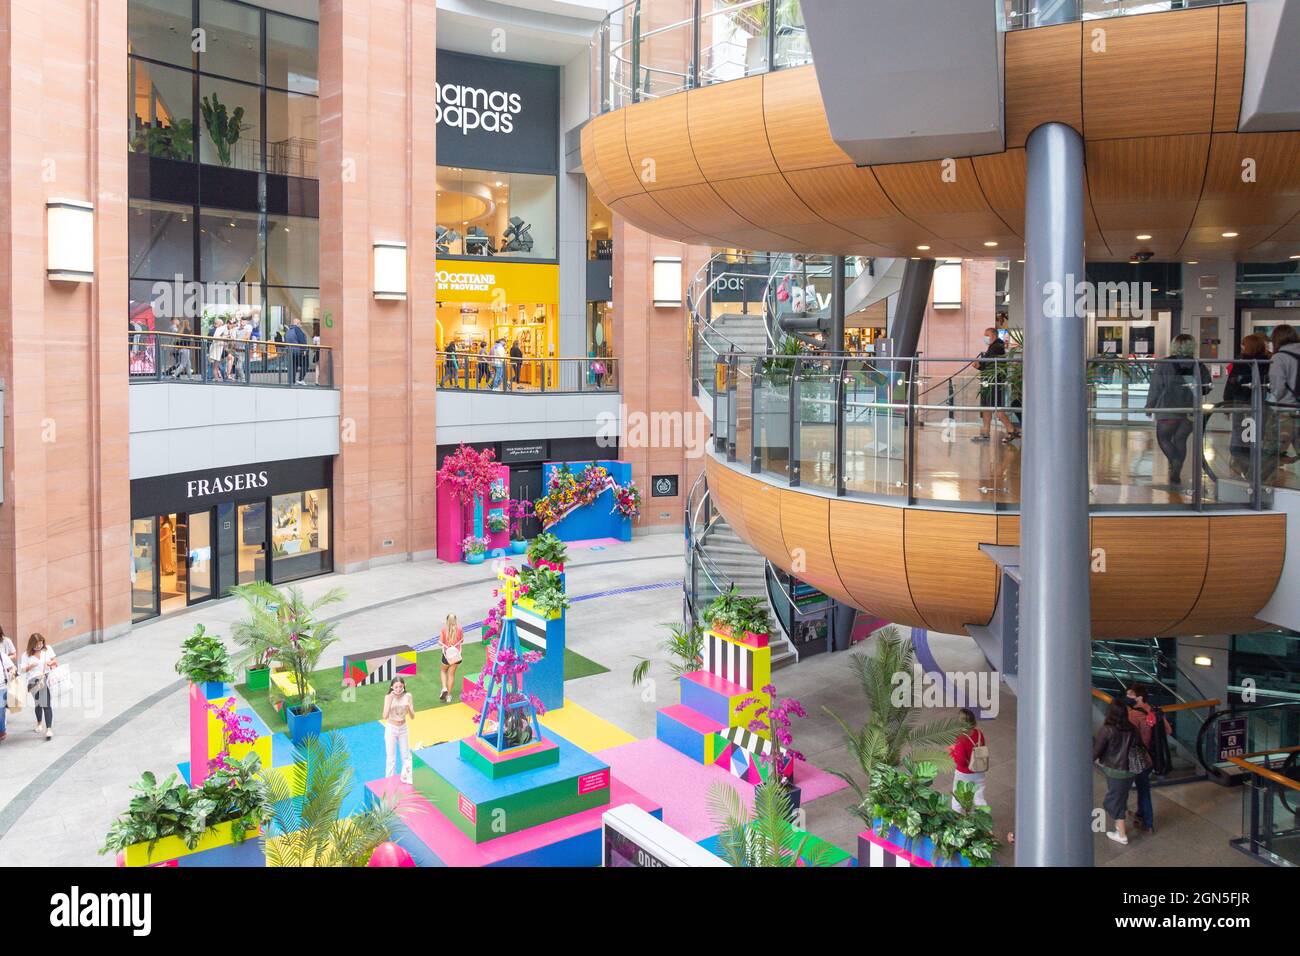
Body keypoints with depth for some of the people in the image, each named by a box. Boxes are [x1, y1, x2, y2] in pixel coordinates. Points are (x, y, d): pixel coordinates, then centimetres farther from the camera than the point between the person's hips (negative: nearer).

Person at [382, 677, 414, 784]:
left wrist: (409, 707, -28)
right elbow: (385, 716, -25)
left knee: (406, 756, 14)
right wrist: (390, 700, -31)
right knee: (391, 758, 6)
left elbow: (412, 716, -8)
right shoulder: (388, 697, -16)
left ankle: (406, 778, 31)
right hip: (391, 728, -2)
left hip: (403, 728, 3)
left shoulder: (407, 696, -10)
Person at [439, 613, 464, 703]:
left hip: (447, 654, -1)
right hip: (456, 654, 1)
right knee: (451, 674, 15)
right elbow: (462, 640, 4)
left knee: (444, 671, 26)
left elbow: (440, 643, -8)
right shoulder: (459, 629, -11)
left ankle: (444, 688, 5)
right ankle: (448, 695, 21)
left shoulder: (444, 629, -16)